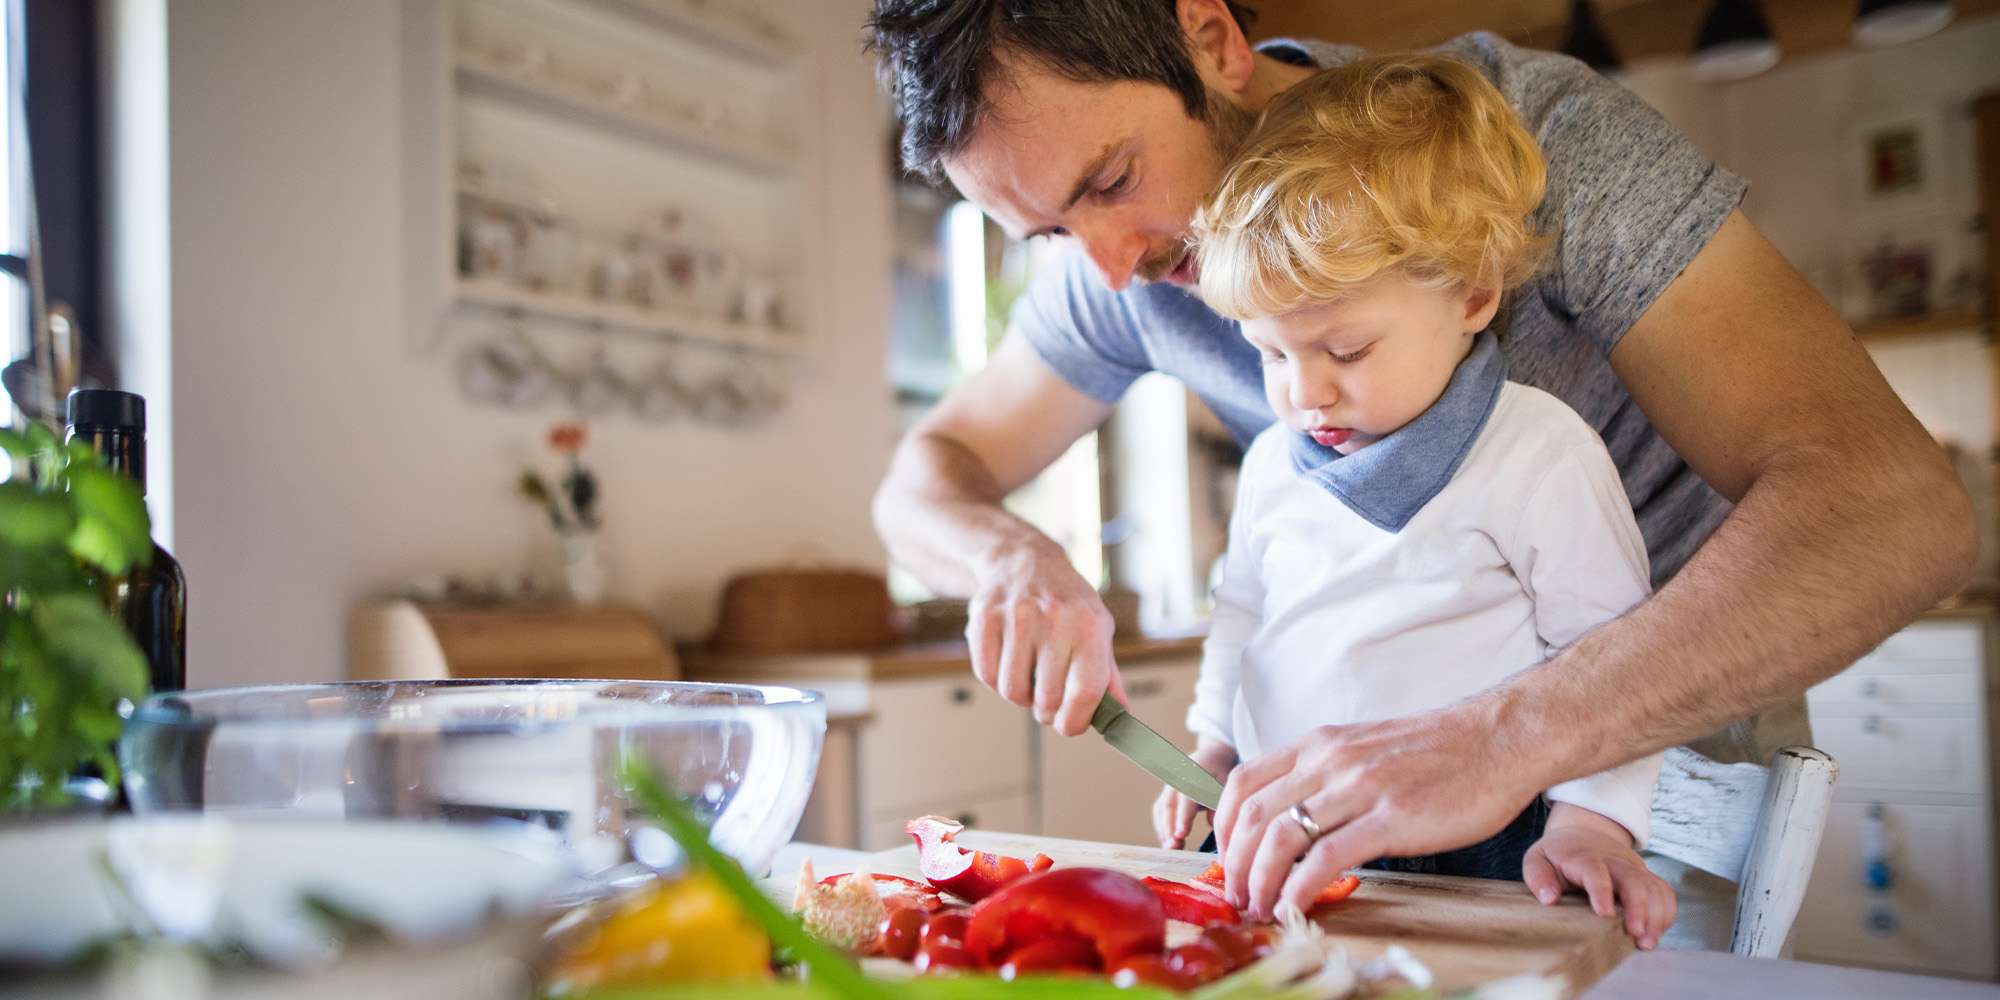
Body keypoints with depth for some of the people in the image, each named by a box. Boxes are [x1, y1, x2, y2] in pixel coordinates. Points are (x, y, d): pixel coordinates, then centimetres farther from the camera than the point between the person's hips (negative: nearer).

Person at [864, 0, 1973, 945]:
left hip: (1663, 744, -2)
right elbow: (926, 476, 1)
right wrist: (1009, 555, -24)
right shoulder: (1121, 258, -9)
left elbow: (1895, 501, -32)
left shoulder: (1527, 125, -24)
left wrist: (1502, 734, -45)